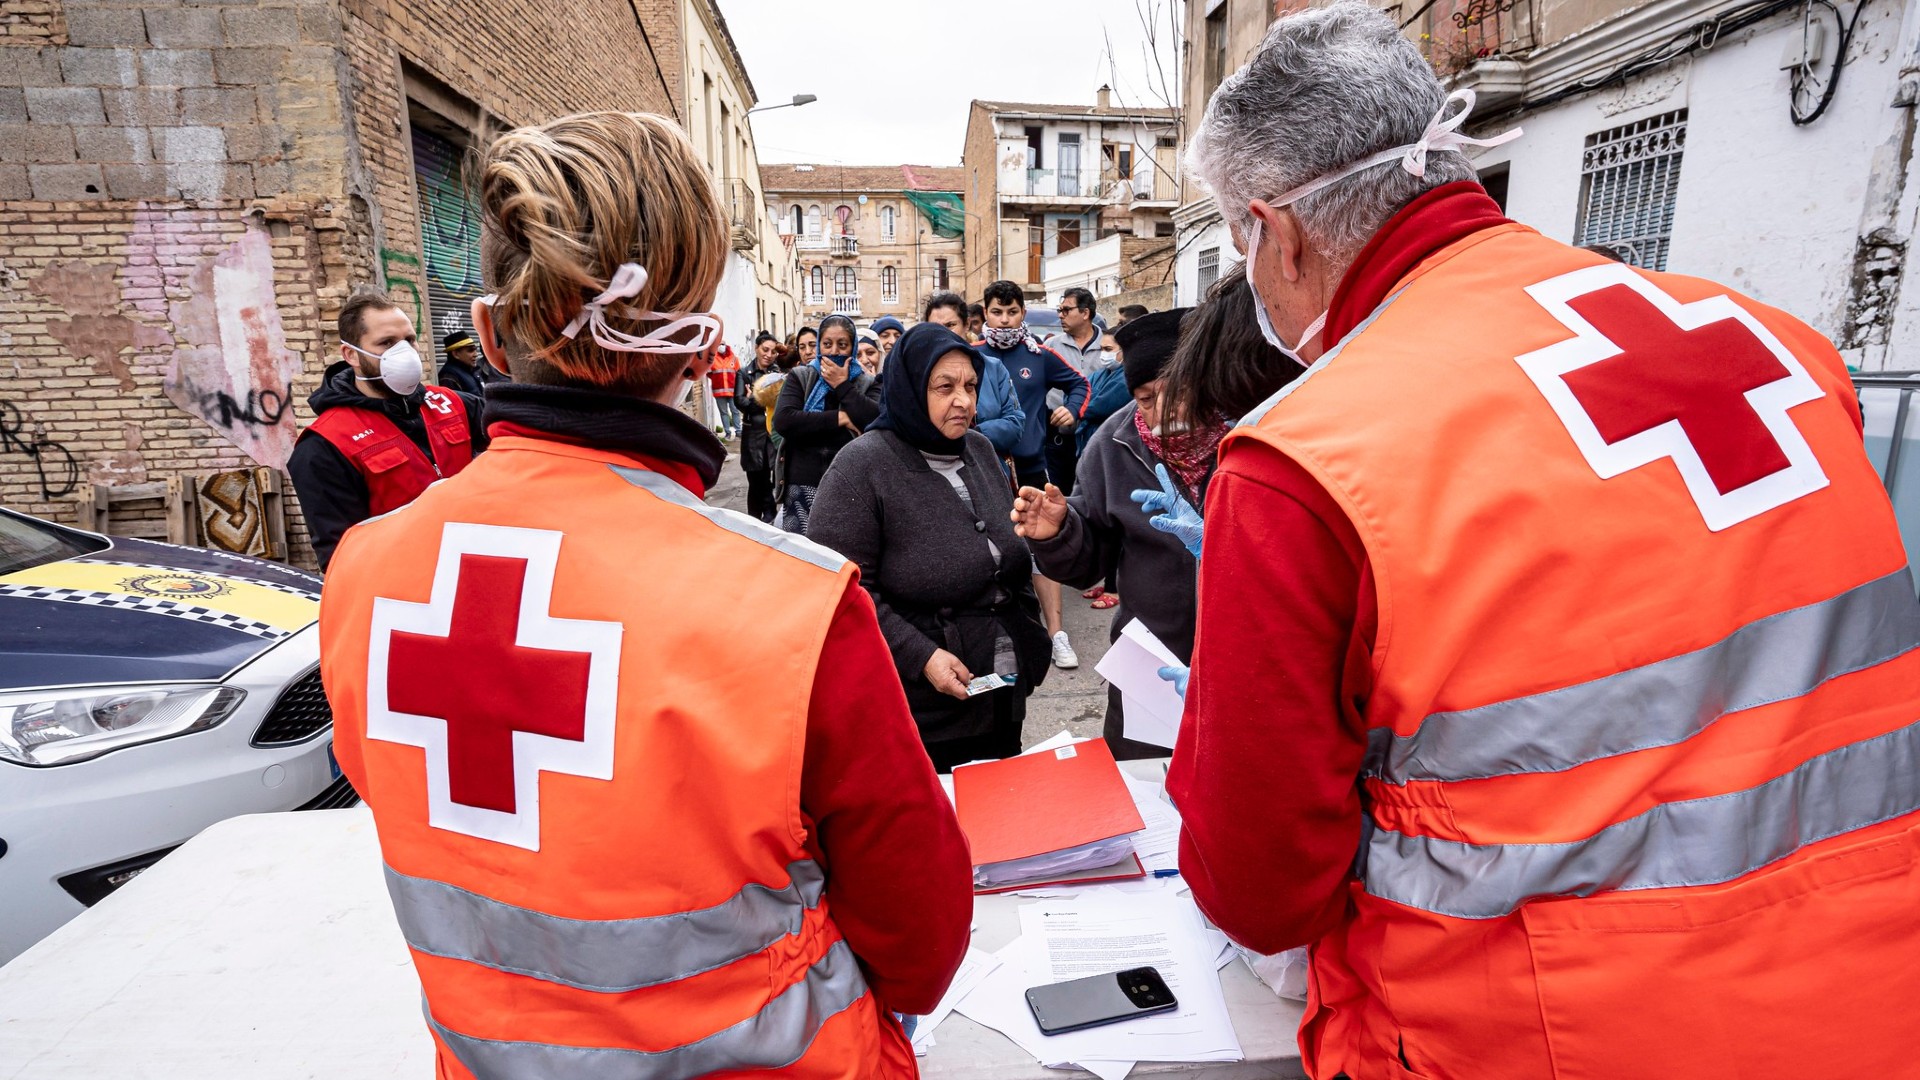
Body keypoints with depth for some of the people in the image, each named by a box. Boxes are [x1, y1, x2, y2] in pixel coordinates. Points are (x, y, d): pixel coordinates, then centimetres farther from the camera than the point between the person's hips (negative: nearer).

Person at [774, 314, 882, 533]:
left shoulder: (867, 383, 9)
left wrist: (843, 385, -7)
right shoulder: (800, 377, 8)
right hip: (803, 486, 0)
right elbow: (782, 421, -10)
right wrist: (839, 418, -11)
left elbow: (879, 421, -12)